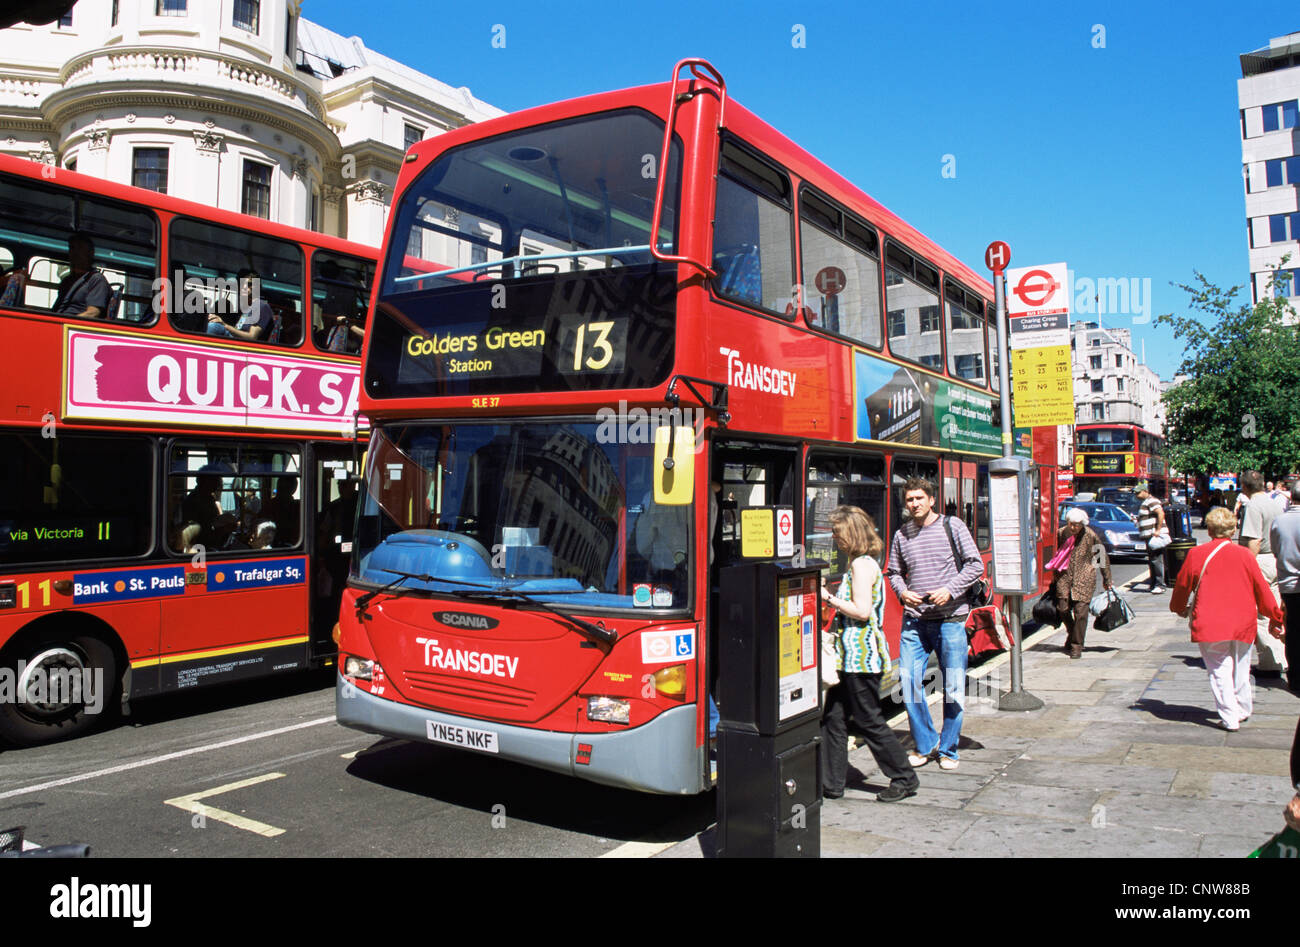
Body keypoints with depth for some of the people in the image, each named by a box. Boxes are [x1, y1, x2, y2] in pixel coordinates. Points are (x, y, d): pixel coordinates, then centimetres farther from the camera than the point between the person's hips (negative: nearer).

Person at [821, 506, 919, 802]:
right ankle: (831, 783, 15)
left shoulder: (862, 565, -14)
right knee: (833, 718, 10)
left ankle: (904, 779, 16)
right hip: (851, 655, 10)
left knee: (870, 721, 1)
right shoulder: (860, 563, 16)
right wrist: (830, 595, 10)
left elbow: (862, 611, -21)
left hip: (860, 656, -10)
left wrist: (828, 597, -14)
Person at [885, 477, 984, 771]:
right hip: (914, 619, 3)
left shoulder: (952, 527, -1)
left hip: (949, 618, -3)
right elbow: (894, 572, 18)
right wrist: (902, 592, -2)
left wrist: (950, 590, -13)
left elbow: (975, 565, -1)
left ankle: (948, 749, 19)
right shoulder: (901, 535, 9)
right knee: (908, 680, -3)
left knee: (953, 686, 3)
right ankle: (925, 743, 17)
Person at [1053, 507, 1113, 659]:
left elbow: (1103, 557, 4)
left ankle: (1077, 646, 4)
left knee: (1080, 612, -6)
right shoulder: (1061, 533, 1)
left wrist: (1106, 580, 9)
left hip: (1084, 579, -3)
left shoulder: (1090, 535, -7)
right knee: (1063, 608, -2)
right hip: (1064, 577, 3)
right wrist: (1055, 576, 21)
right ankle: (1072, 633, 28)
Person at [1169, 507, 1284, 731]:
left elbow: (1182, 585, 5)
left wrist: (1178, 608, 24)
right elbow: (1262, 589, 7)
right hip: (1243, 624, 3)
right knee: (1240, 668, 19)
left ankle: (1229, 718, 0)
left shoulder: (1196, 554, -4)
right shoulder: (1244, 554, 0)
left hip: (1210, 625, -3)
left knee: (1219, 671, 4)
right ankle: (1243, 710, 32)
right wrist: (1275, 617, 19)